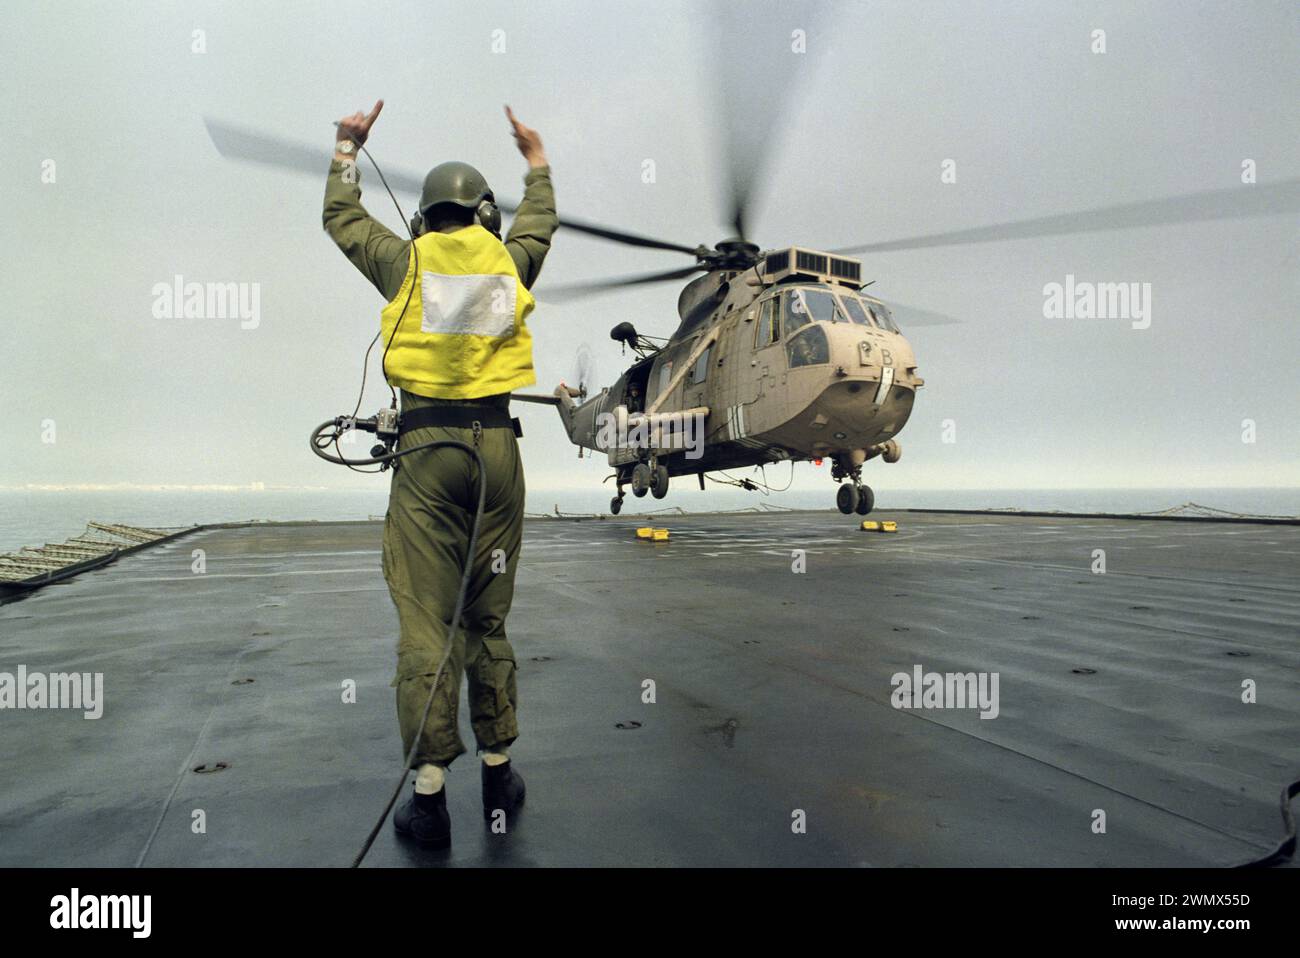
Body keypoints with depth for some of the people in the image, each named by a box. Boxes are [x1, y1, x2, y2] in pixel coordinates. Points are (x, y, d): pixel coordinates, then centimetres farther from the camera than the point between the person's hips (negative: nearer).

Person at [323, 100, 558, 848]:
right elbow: (541, 220, 34)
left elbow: (341, 216, 27)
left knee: (425, 622, 0)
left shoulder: (405, 261, 9)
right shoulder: (510, 259, 12)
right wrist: (536, 157, 50)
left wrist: (348, 147, 42)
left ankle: (430, 792, 3)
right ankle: (499, 773, 21)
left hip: (426, 445, -2)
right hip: (496, 445, 2)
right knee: (488, 618, 11)